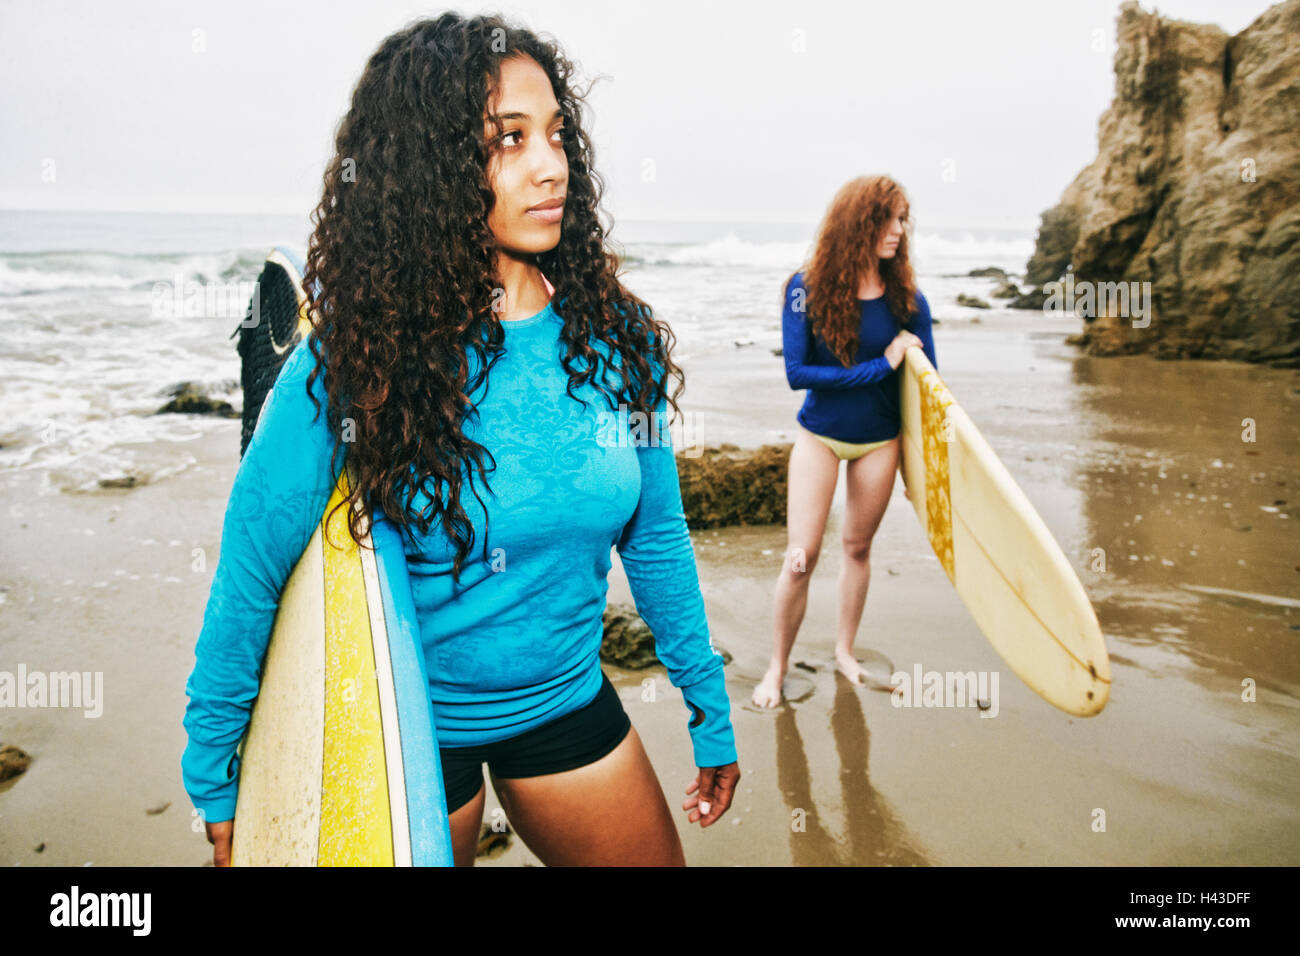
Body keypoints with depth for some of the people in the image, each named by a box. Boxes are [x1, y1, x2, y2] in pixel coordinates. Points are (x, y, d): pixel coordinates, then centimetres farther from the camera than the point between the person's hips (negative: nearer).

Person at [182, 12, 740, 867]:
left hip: (567, 703, 3)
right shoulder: (352, 364, -19)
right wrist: (216, 791, -5)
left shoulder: (615, 339, -9)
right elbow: (251, 575, -12)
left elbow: (657, 540, 0)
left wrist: (712, 716, 6)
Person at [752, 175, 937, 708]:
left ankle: (844, 651, 33)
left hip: (879, 443, 2)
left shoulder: (906, 299, -7)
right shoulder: (807, 289, -14)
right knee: (801, 556, -4)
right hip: (819, 436, -2)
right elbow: (796, 373, -20)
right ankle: (777, 666, 13)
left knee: (858, 547, 14)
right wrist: (881, 367, -22)